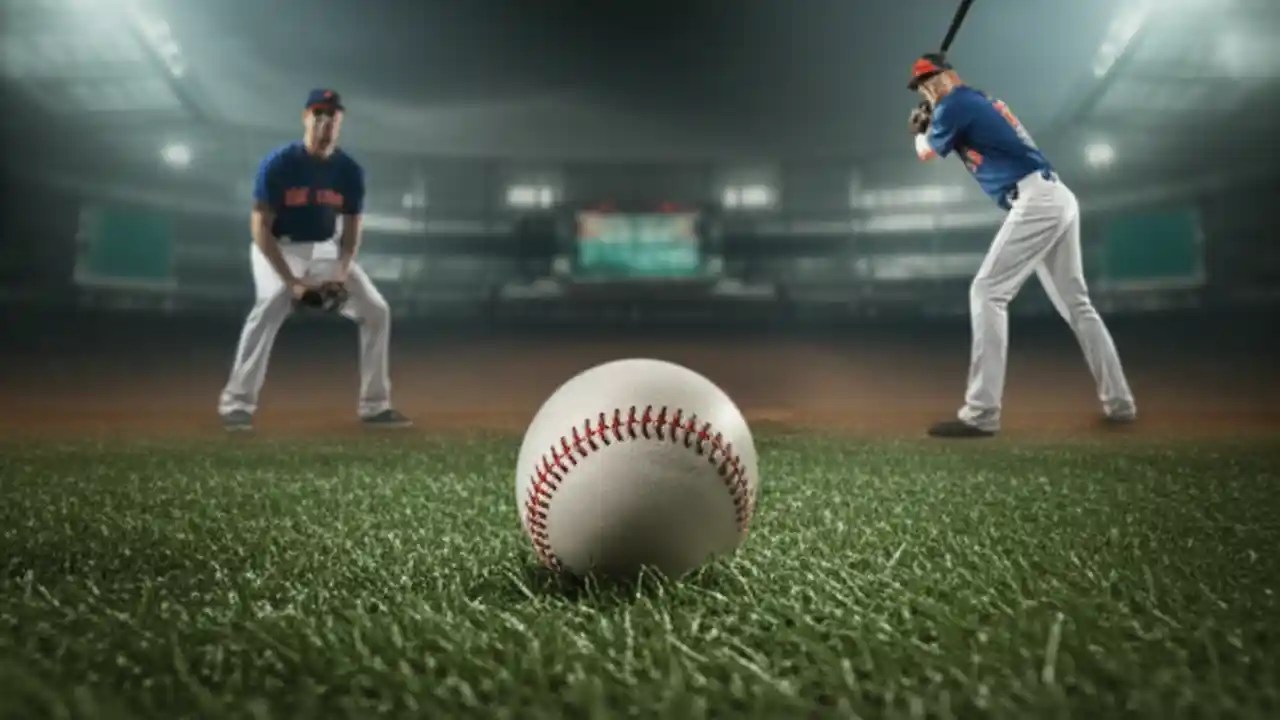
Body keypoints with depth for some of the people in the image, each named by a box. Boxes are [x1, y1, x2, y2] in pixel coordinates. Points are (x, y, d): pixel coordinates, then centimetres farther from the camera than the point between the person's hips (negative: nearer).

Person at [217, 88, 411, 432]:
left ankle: (374, 405, 8)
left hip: (325, 249, 5)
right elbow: (260, 227, -19)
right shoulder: (278, 163, -19)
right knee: (271, 303, -32)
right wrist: (291, 280, -27)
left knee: (376, 310, -3)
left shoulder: (350, 170, -7)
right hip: (278, 248, -5)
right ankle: (237, 403, -26)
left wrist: (341, 274, -17)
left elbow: (351, 229, 0)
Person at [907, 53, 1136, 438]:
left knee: (987, 292, -12)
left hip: (1036, 201, -10)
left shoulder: (955, 104, -4)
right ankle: (1119, 403, 21)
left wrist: (920, 131, 30)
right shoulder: (983, 101, 23)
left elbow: (926, 154, 11)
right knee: (1077, 304, 15)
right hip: (1059, 199, 10)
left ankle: (981, 414, -16)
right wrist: (930, 125, 32)